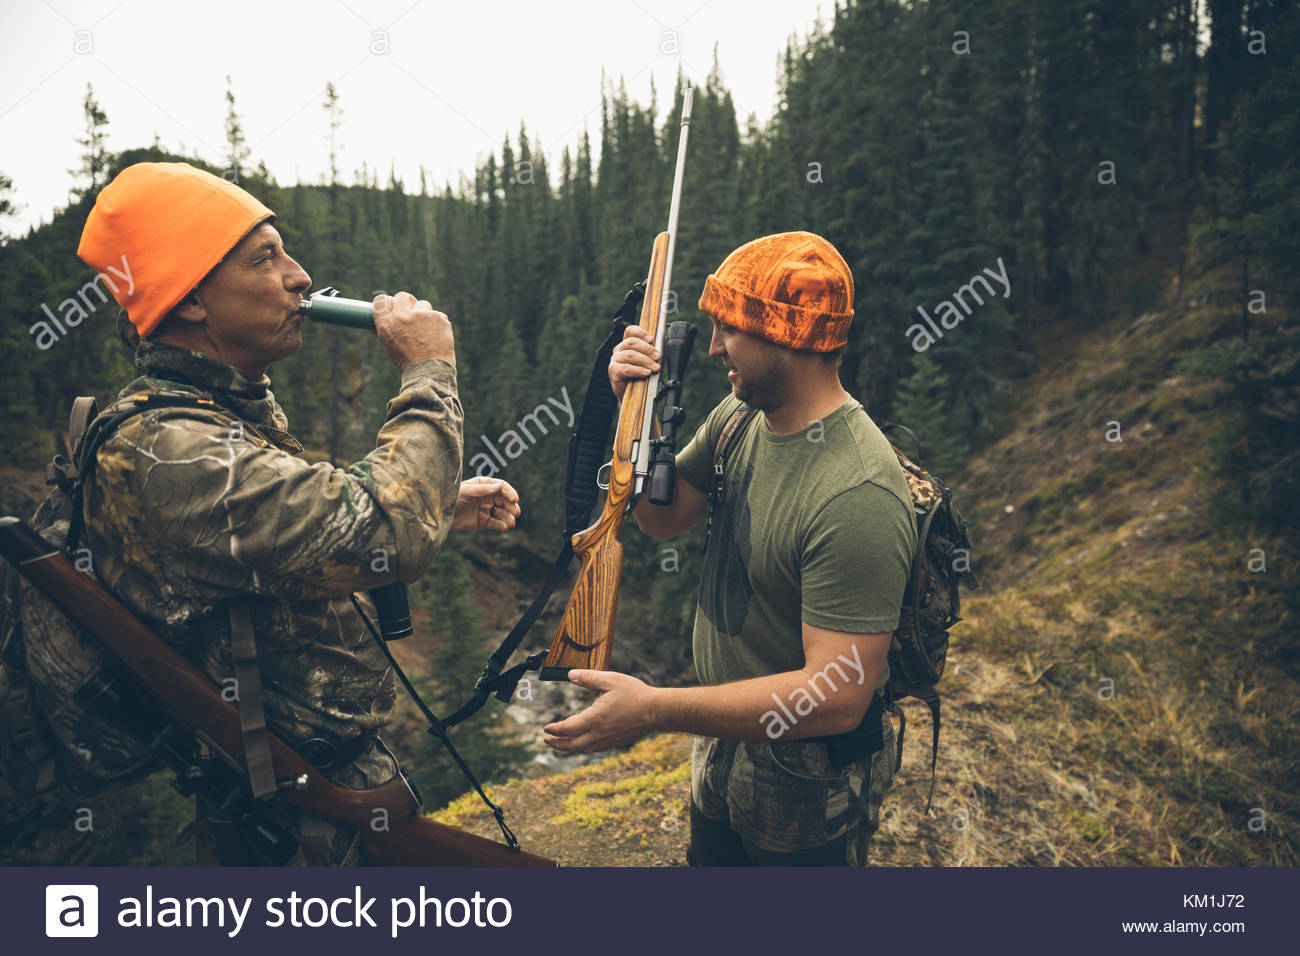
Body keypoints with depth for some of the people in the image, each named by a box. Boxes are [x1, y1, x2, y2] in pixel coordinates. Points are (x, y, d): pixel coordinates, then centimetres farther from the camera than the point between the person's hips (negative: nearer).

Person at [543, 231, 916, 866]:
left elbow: (837, 698, -34)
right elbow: (663, 518, 5)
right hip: (726, 733, 8)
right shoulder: (739, 416, -6)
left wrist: (654, 709, -36)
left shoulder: (858, 496, -34)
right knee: (712, 860, 29)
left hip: (805, 787, -7)